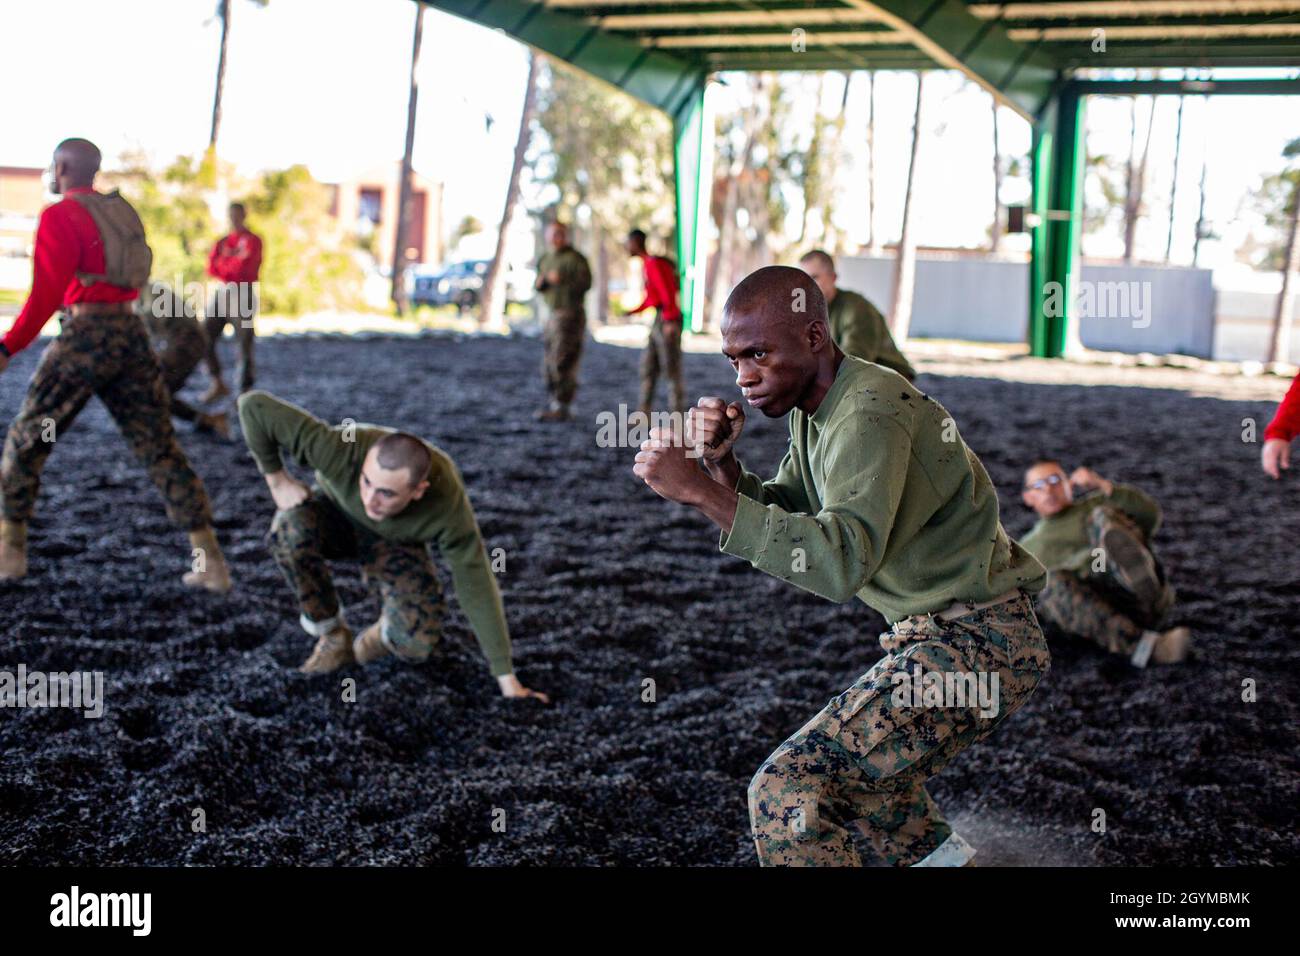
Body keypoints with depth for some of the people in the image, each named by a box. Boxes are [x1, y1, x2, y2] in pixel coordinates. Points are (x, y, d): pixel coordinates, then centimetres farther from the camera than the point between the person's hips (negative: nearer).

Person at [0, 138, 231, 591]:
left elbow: (46, 294, -13)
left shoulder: (60, 216, -5)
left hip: (85, 332, -6)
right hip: (132, 330, 6)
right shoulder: (122, 211, 16)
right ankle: (210, 562, 1)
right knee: (160, 449, 6)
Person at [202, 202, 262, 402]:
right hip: (220, 293, 6)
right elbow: (211, 268, 6)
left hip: (243, 296, -6)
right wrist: (233, 270, -12)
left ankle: (245, 391, 0)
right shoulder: (223, 241, 15)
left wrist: (222, 266, 0)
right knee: (204, 339, 3)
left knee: (244, 346, -5)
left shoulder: (252, 240, -2)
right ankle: (218, 385, 14)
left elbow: (244, 266, -13)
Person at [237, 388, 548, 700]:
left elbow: (477, 590, -28)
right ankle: (333, 635, -11)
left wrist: (506, 679, -22)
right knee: (291, 527, -36)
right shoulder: (342, 448, -42)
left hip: (397, 542, -1)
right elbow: (253, 405, -38)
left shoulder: (447, 503, -38)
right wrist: (277, 479, -28)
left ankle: (392, 625, 14)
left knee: (415, 645, -24)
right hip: (335, 514, 1)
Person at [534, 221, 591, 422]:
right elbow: (540, 287, 20)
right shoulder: (545, 259, 16)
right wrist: (541, 282, -3)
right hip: (553, 314, 8)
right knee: (549, 363, 10)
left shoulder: (575, 258, -8)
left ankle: (562, 408, -10)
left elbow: (586, 283, -18)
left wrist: (562, 280, -29)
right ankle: (553, 403, 18)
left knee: (563, 362, -12)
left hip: (571, 314, -8)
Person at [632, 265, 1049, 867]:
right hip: (953, 637, 11)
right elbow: (775, 523, 8)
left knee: (786, 793, -19)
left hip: (974, 647, -11)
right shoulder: (815, 409, 9)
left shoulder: (870, 411, -22)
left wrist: (699, 491, -37)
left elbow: (843, 562, -35)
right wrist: (720, 463, -10)